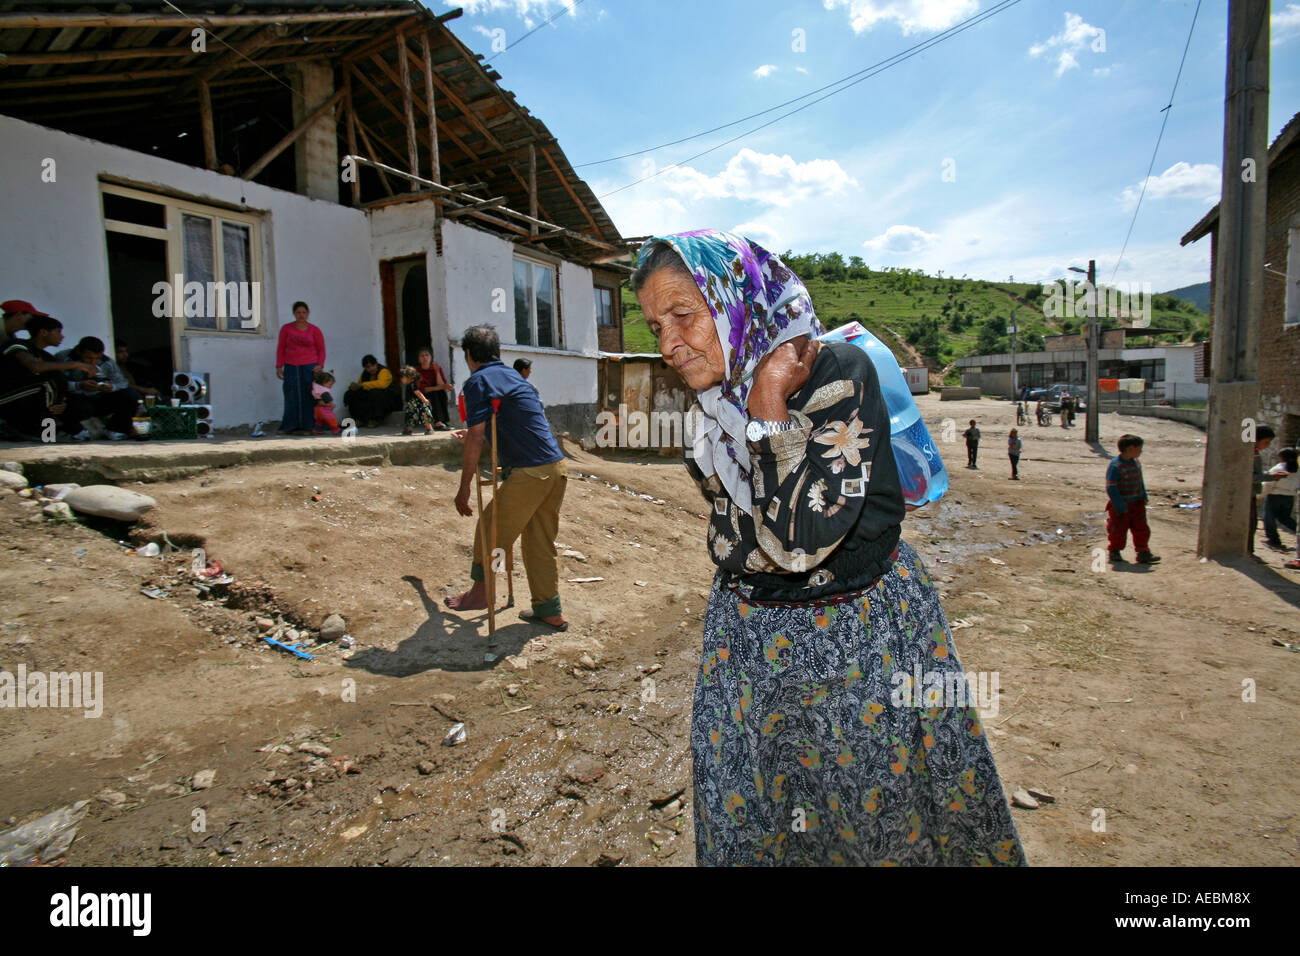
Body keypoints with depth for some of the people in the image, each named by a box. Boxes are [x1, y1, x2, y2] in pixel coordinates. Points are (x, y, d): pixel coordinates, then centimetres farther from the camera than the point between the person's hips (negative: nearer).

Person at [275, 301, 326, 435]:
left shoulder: (314, 330, 7)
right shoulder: (286, 328, 9)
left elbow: (321, 349, 8)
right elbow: (281, 348, 11)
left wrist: (320, 365, -5)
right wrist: (279, 366, 5)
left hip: (309, 367, -1)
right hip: (291, 367, 1)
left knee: (308, 397, -5)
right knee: (291, 397, -2)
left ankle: (306, 426, 0)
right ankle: (289, 427, 4)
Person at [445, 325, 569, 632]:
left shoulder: (478, 381, -4)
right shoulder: (513, 376, 21)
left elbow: (476, 440, -12)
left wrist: (464, 488, -5)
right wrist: (474, 434, 49)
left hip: (529, 473, -8)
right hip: (557, 468, 8)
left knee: (491, 529, 12)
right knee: (540, 543, 15)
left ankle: (480, 591, 28)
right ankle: (550, 611, 22)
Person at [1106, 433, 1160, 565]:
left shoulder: (1136, 463, 5)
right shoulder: (1115, 466, -21)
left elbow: (1140, 481, 21)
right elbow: (1111, 488, -21)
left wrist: (1143, 497, 12)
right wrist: (1121, 507, -21)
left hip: (1137, 503, 7)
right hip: (1120, 505, -7)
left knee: (1141, 529, 7)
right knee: (1119, 530, 5)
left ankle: (1143, 553, 17)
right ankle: (1115, 552, 23)